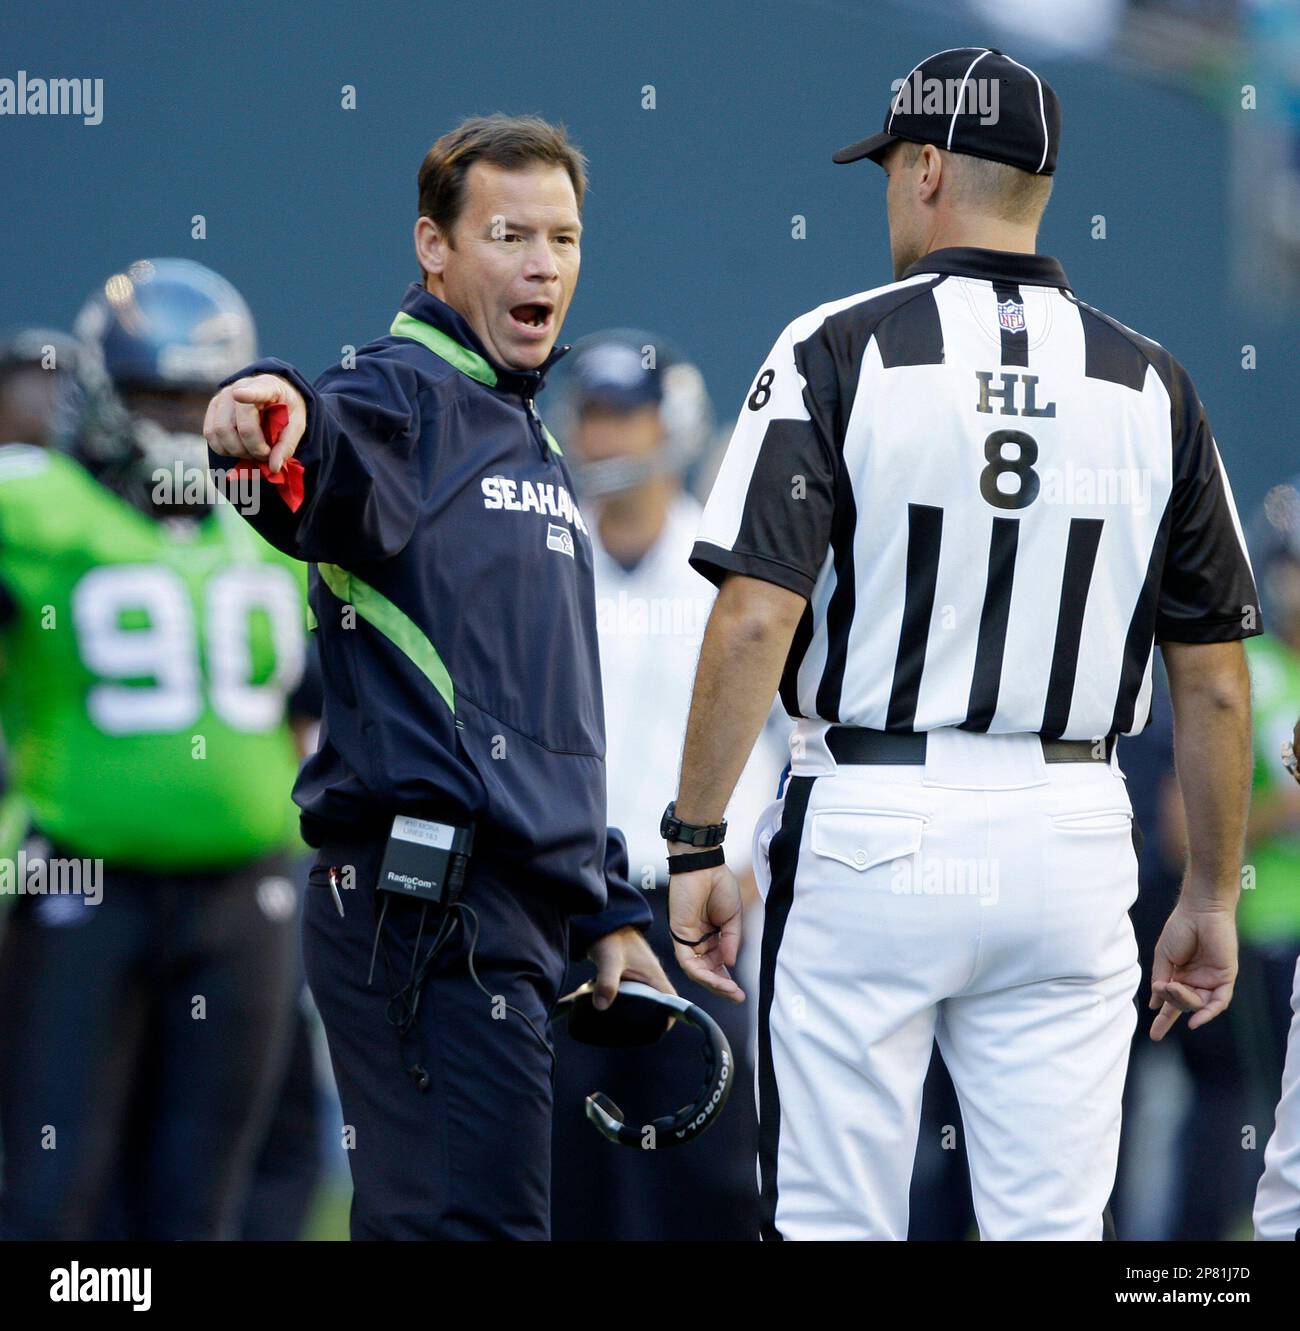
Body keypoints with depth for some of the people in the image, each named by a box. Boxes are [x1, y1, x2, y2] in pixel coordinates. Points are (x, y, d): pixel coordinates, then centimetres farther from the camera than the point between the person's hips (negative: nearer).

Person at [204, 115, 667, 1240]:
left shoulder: (530, 441, 24)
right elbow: (341, 446, -32)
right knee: (477, 1222, -15)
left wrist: (607, 912, 25)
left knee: (419, 1218, 12)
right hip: (429, 898, -10)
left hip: (515, 916, 10)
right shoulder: (407, 397, -5)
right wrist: (280, 419, -56)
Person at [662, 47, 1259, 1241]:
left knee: (831, 1225, 3)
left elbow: (755, 619, -13)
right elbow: (1214, 683, 4)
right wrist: (1212, 897, 13)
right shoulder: (1148, 385, 4)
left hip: (870, 829, -3)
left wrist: (696, 844, -7)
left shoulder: (838, 351, -5)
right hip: (1070, 845, 3)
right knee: (1053, 1225, 6)